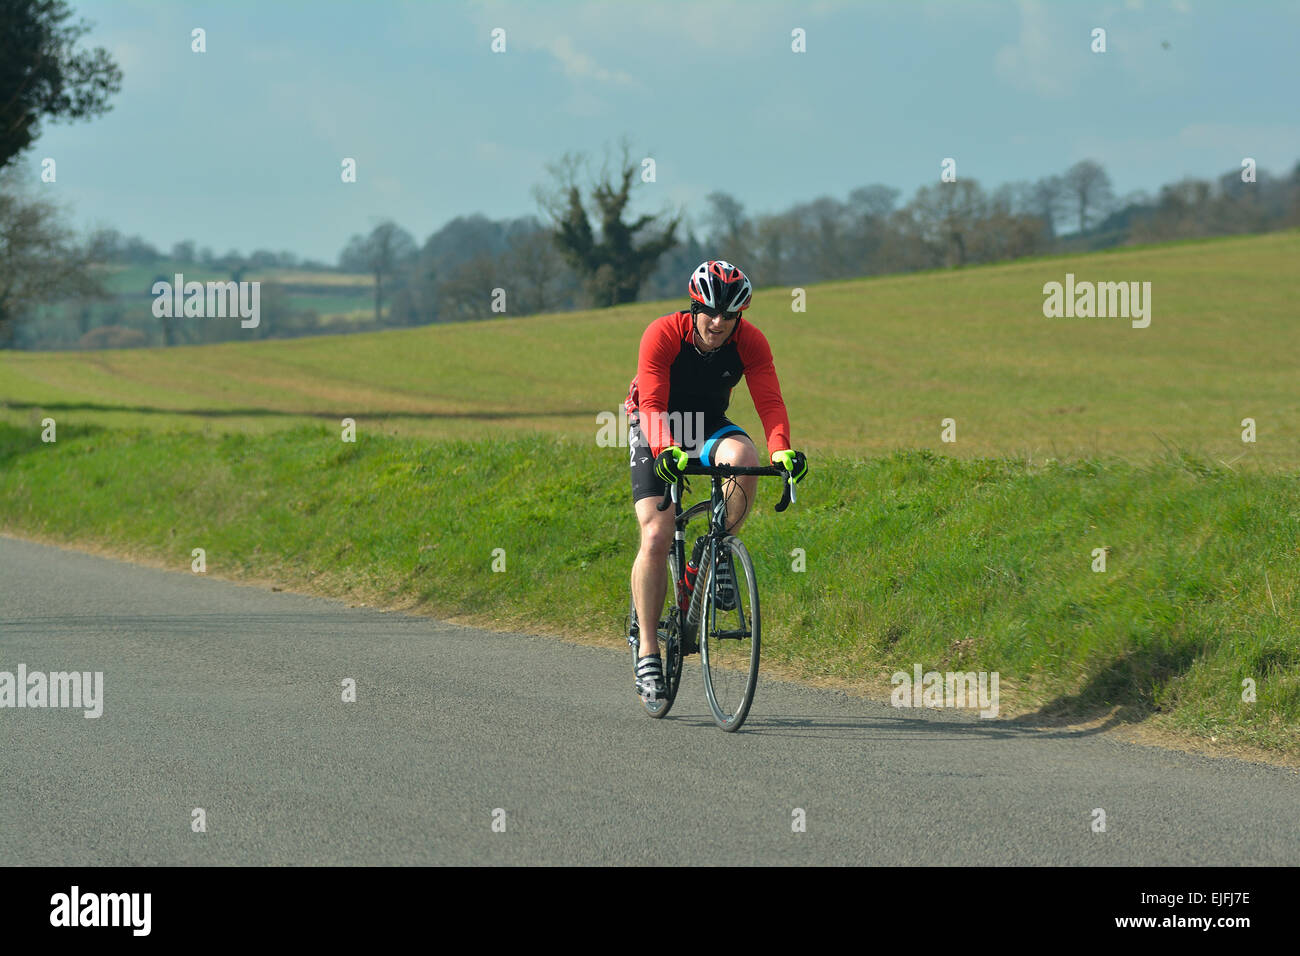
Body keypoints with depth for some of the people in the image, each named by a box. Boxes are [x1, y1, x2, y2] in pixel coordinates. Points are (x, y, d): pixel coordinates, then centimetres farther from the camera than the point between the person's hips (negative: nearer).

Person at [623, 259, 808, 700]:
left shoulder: (750, 342, -17)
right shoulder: (663, 334, -25)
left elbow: (769, 402, -24)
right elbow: (652, 403, -33)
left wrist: (781, 449, -43)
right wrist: (666, 450, -52)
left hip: (710, 428, 3)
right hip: (657, 430, -2)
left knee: (742, 455, -35)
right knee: (656, 538, -18)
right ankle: (646, 649, -8)